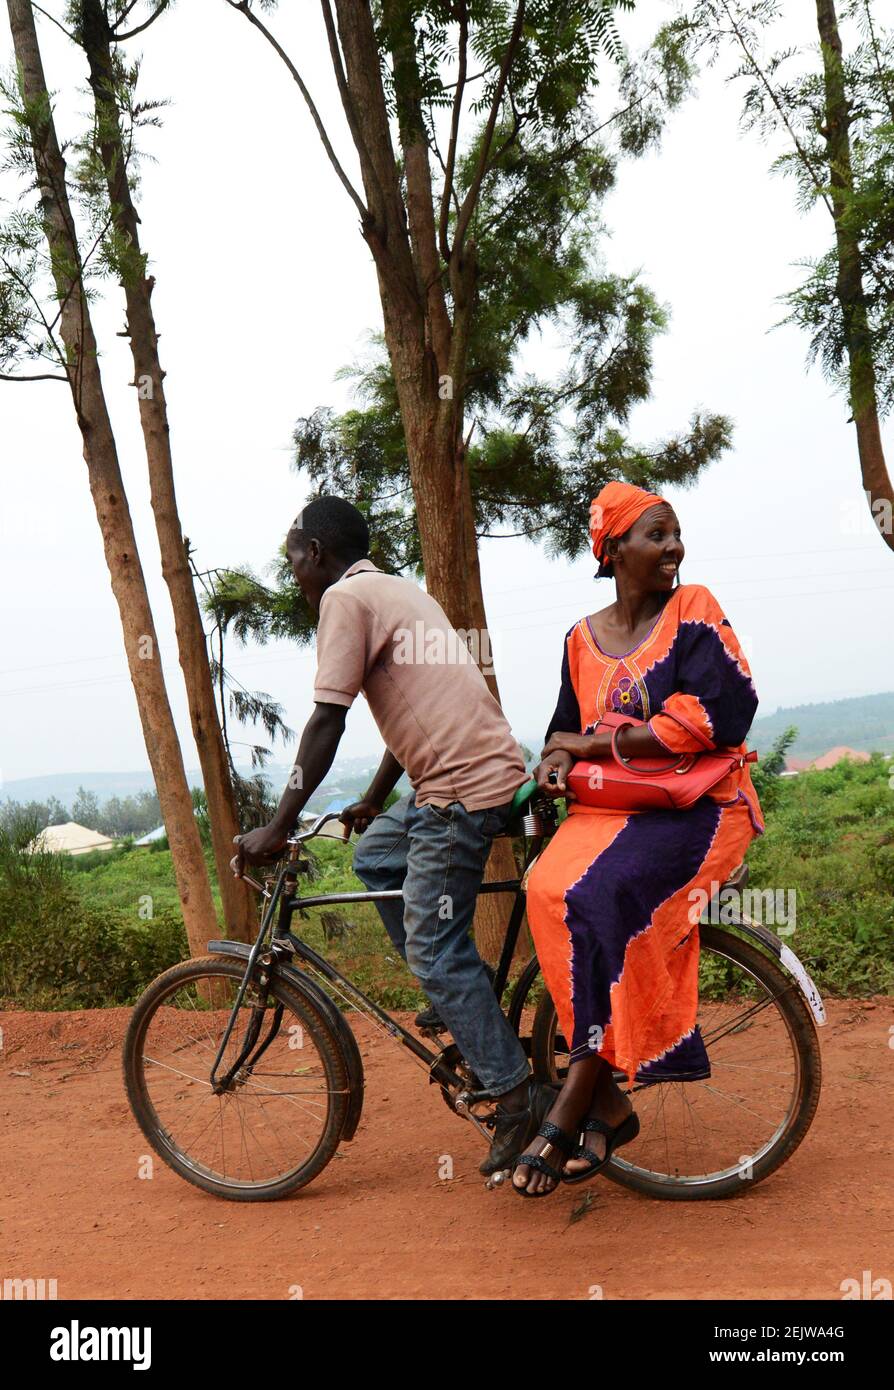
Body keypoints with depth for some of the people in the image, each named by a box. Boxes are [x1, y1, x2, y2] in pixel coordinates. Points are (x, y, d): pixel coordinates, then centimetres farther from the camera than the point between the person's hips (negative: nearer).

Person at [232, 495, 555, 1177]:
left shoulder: (345, 596, -6)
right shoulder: (401, 591, 22)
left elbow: (327, 724, -13)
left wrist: (277, 829, -9)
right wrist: (375, 800, 35)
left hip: (465, 787, -10)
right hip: (485, 769, 10)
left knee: (435, 948, -4)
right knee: (375, 851, 23)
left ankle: (517, 1095, 3)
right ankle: (463, 1005, 23)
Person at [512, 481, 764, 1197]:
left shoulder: (695, 610, 0)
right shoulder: (583, 639, 13)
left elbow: (720, 714, -12)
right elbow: (569, 731, 22)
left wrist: (597, 745, -10)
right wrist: (558, 764, -4)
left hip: (697, 806, -4)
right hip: (609, 809, 4)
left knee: (602, 897, -32)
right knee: (551, 891, -27)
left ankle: (569, 1111, -23)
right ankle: (608, 1103, -15)